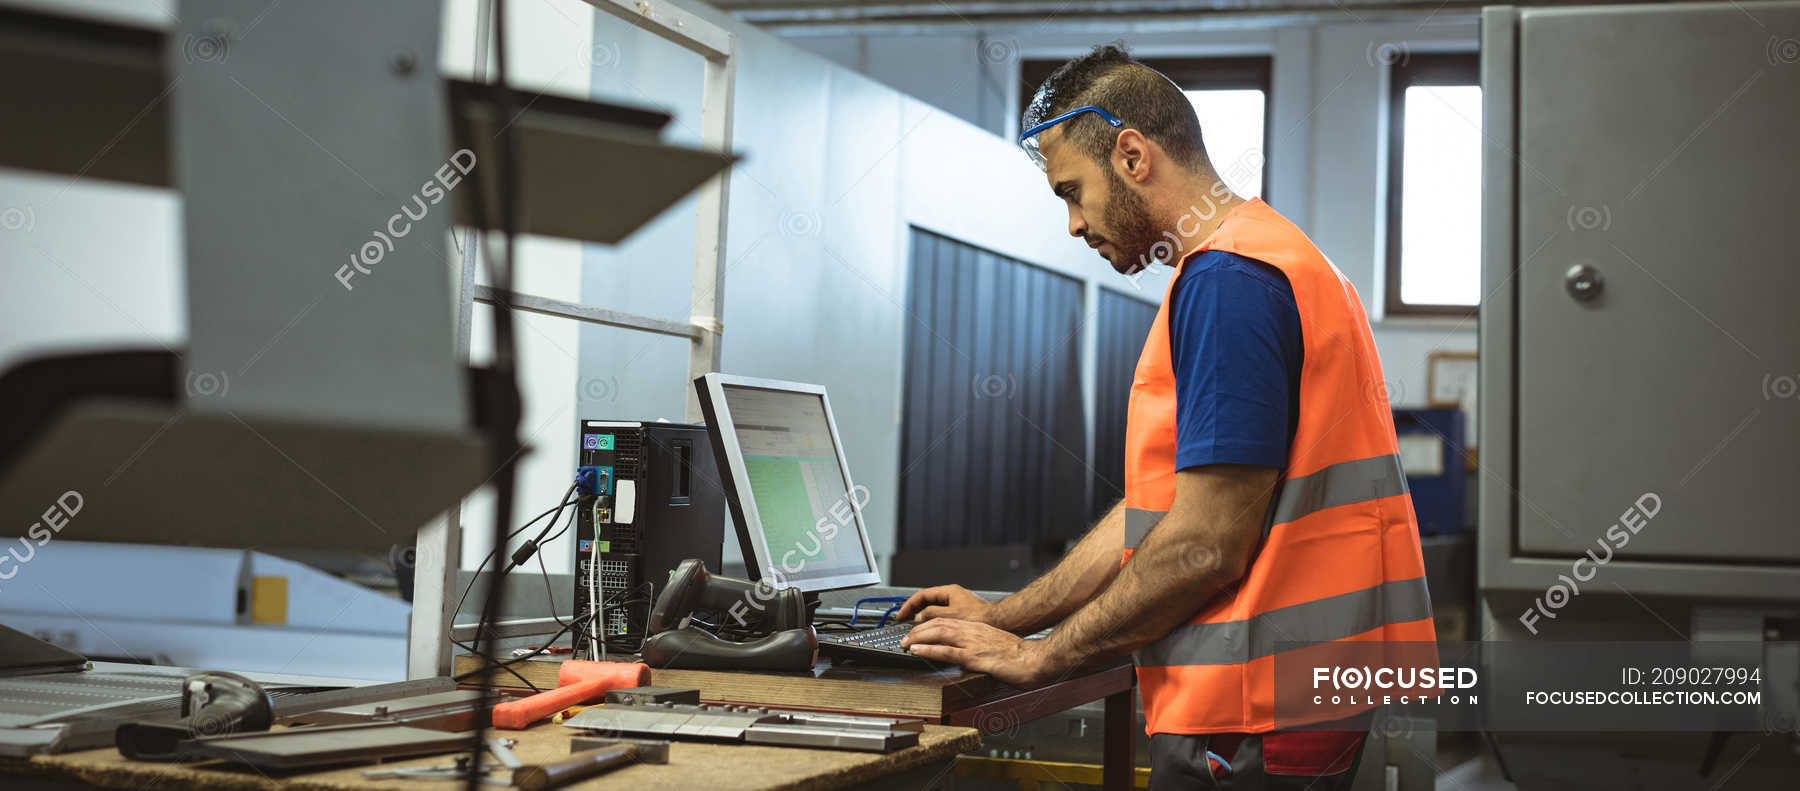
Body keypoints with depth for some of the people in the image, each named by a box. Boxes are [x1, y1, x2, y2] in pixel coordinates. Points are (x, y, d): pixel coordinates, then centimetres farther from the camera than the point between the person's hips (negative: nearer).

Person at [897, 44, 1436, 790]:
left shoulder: (1227, 279, -16)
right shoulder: (1267, 260, 16)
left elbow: (1205, 545, -20)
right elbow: (1156, 508, 19)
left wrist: (1039, 655, -9)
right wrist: (1006, 615, 17)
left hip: (1252, 720, -9)